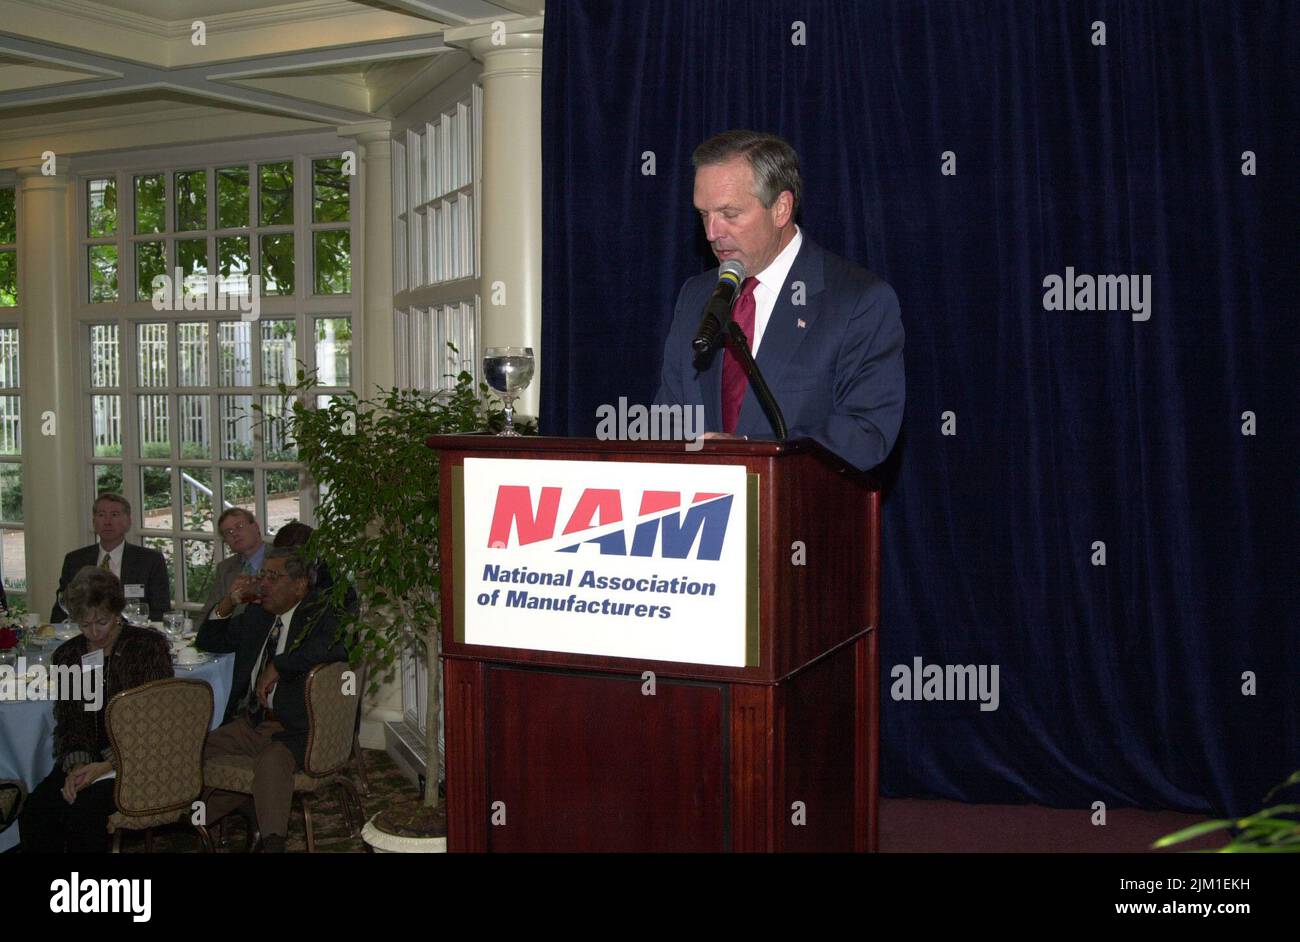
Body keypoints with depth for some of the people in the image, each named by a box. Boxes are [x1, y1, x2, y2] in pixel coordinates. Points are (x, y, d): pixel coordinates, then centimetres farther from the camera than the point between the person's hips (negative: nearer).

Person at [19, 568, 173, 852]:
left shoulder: (149, 645, -2)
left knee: (83, 810, -30)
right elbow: (67, 723, 10)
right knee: (35, 809, -24)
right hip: (85, 760, 4)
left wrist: (108, 764, -16)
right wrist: (76, 764, -12)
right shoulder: (67, 655, 12)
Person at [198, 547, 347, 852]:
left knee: (271, 761, -35)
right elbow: (208, 642, 25)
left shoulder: (319, 614, -6)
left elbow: (334, 646, -29)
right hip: (248, 723, 7)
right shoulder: (256, 615, 16)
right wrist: (228, 603, 7)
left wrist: (278, 667, -26)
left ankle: (273, 842, -28)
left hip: (292, 730, -7)